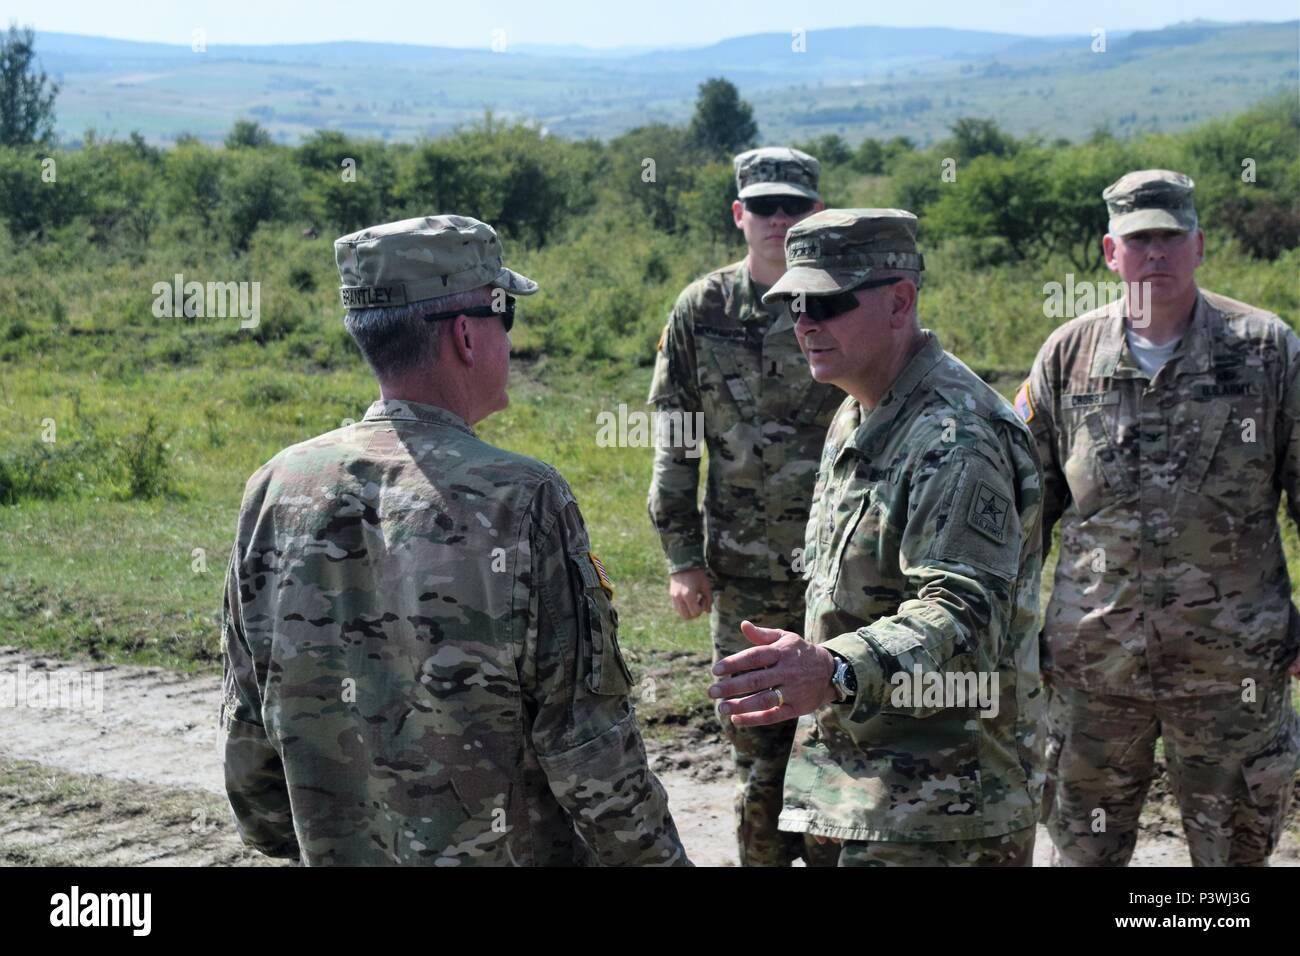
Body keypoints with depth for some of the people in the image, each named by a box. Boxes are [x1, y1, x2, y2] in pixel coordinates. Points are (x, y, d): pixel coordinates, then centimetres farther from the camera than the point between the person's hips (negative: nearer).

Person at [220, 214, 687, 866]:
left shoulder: (275, 491, -5)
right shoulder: (521, 502, -19)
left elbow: (248, 723, 3)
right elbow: (589, 745, -17)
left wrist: (281, 836, 17)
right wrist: (653, 855, -5)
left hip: (335, 849, 5)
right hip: (506, 851, -4)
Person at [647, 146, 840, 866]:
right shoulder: (702, 310, 2)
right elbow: (673, 440, 6)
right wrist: (681, 556, 2)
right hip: (743, 570, 2)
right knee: (755, 740, 10)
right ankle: (761, 856, 25)